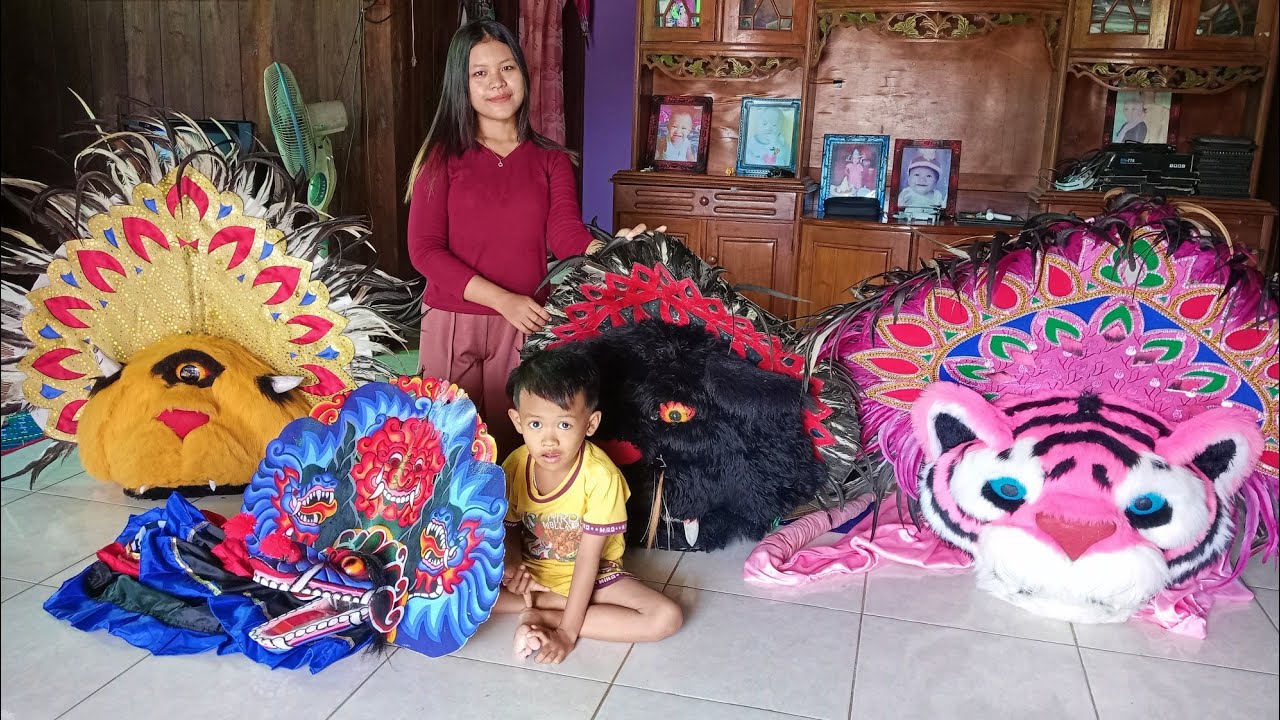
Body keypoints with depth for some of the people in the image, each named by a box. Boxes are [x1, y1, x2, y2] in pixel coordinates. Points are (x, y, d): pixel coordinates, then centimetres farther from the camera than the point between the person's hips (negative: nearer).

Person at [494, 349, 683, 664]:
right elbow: (511, 529, 1)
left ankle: (542, 613, -19)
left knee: (667, 617, -25)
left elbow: (588, 558, -23)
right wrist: (513, 565, -22)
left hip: (593, 575, -2)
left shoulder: (601, 476, -27)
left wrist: (568, 632, -24)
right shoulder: (514, 467, -14)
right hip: (531, 570, 2)